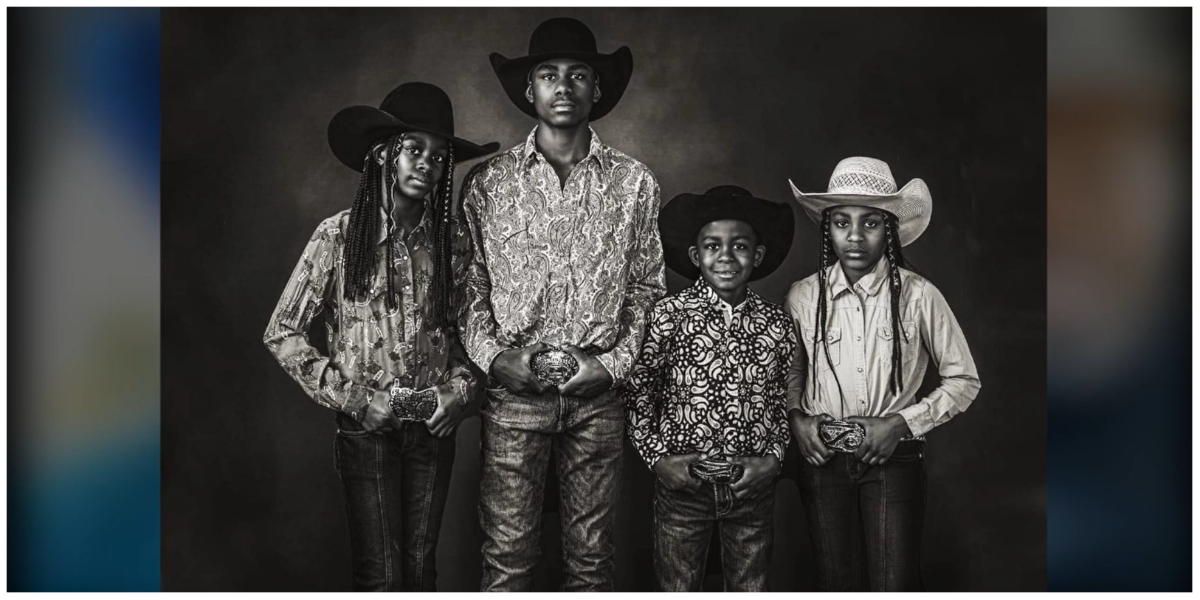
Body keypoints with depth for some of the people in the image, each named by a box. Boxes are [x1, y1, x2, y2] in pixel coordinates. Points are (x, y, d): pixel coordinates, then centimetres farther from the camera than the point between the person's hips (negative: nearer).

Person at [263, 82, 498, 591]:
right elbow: (282, 333, -5)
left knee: (420, 567, 11)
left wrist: (459, 388, -4)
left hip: (434, 425, 3)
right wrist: (349, 397, -11)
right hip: (366, 426, -3)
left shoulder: (444, 238, 2)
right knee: (382, 575, 1)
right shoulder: (339, 235, -8)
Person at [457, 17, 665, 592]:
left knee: (591, 554, 10)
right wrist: (492, 355, -8)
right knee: (507, 554, 4)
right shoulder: (488, 182, 4)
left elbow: (646, 288, 8)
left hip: (597, 393, 1)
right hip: (513, 390, 0)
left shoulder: (633, 183, 5)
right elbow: (469, 283, 6)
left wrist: (613, 362, -4)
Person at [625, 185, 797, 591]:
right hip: (682, 482, -2)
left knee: (750, 588, 15)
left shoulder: (777, 324, 0)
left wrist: (774, 458, -3)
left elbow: (786, 402, 9)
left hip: (753, 486, 2)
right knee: (678, 588, 11)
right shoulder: (668, 315, -7)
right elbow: (638, 391, 0)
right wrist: (657, 457, -7)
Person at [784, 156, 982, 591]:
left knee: (895, 587, -2)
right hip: (821, 456, 2)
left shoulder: (918, 296, -9)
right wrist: (796, 417, -3)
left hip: (894, 458, -2)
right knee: (833, 583, 13)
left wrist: (902, 423, -11)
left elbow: (964, 381, 0)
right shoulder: (803, 297, -2)